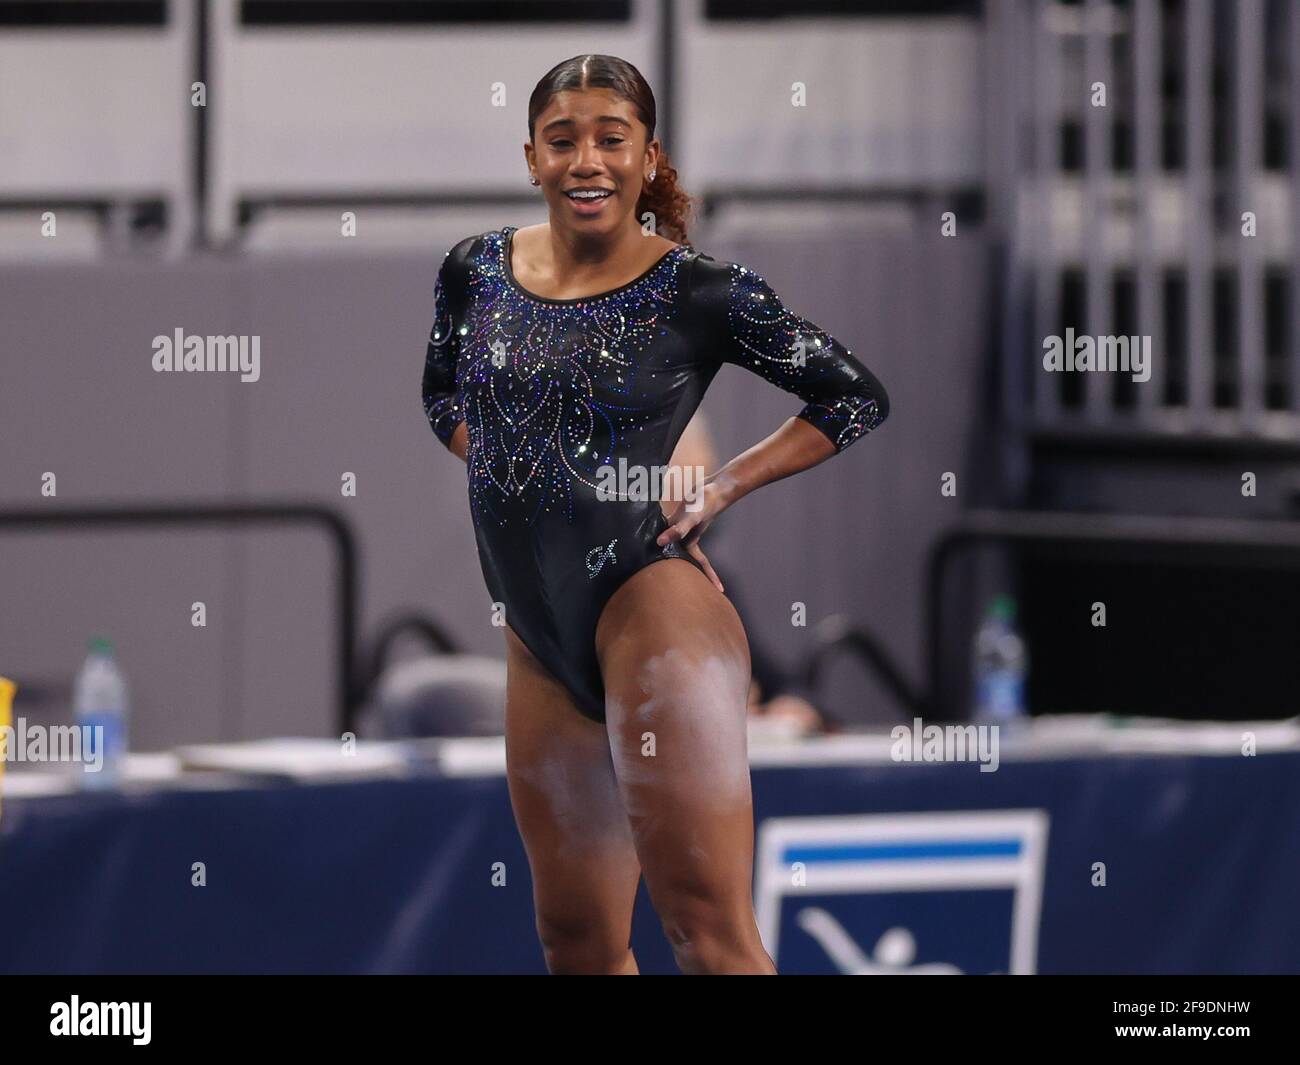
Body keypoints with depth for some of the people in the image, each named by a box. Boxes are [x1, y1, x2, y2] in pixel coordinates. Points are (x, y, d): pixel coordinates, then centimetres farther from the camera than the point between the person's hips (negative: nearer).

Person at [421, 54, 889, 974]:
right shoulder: (477, 272, 7)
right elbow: (445, 396, 27)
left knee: (710, 927, -16)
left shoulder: (700, 294, -6)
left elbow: (858, 399, 4)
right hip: (538, 633, 6)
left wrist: (724, 486, -3)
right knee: (578, 942, 14)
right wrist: (507, 469, 10)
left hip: (650, 596, -6)